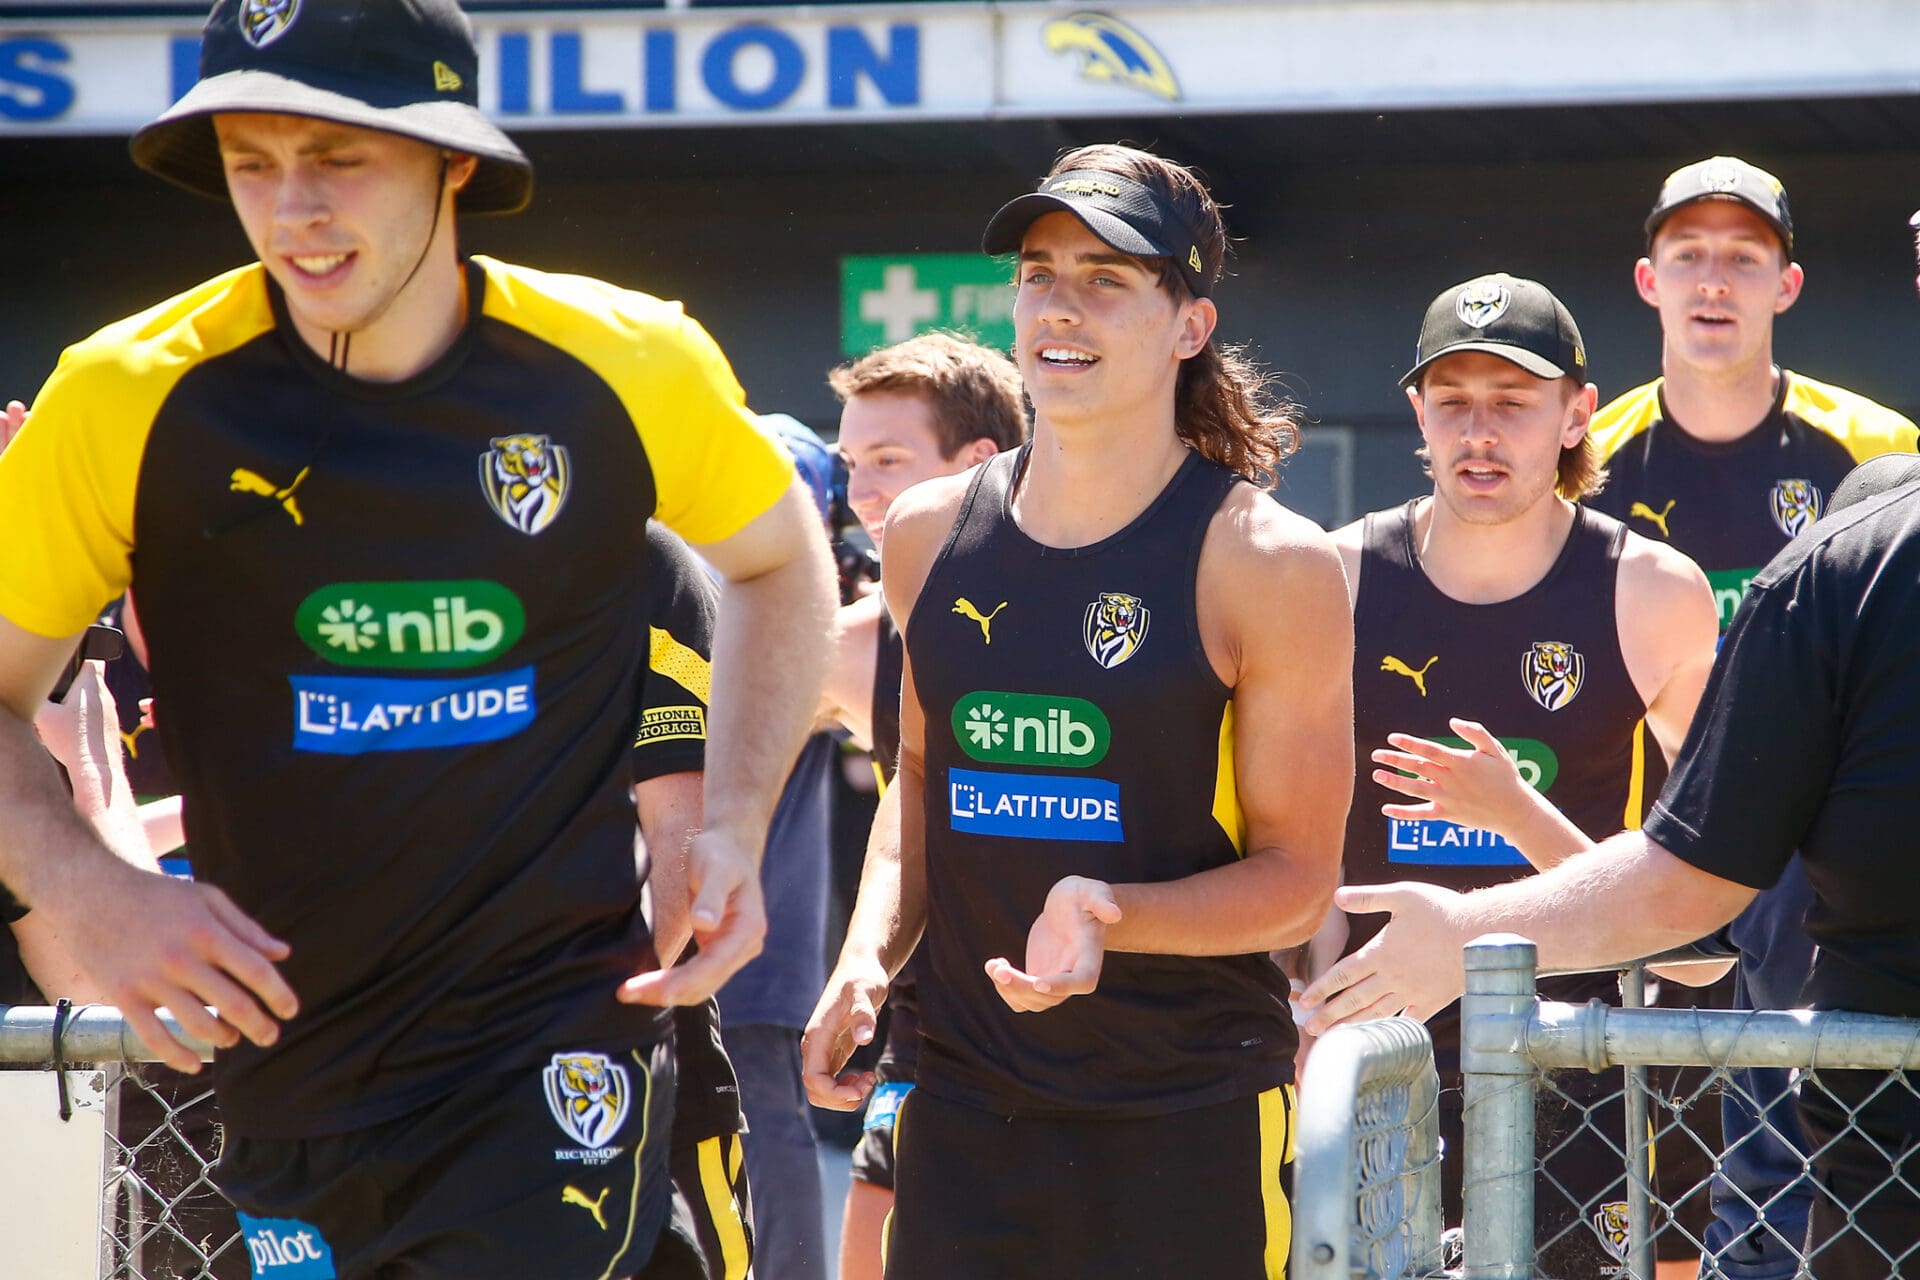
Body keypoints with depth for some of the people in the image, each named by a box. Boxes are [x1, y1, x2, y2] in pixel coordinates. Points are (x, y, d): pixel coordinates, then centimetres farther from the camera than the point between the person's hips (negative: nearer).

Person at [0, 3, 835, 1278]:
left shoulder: (627, 365, -5)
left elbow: (779, 560, 14)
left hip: (560, 1036, -2)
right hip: (280, 1046, 2)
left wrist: (735, 832, 4)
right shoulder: (133, 398, -7)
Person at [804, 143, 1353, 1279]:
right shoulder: (931, 533, 7)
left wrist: (1110, 918, -24)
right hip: (964, 1104, 4)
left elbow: (1299, 876, -7)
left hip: (1193, 1117, -4)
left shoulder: (1269, 565, -8)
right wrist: (868, 957, 4)